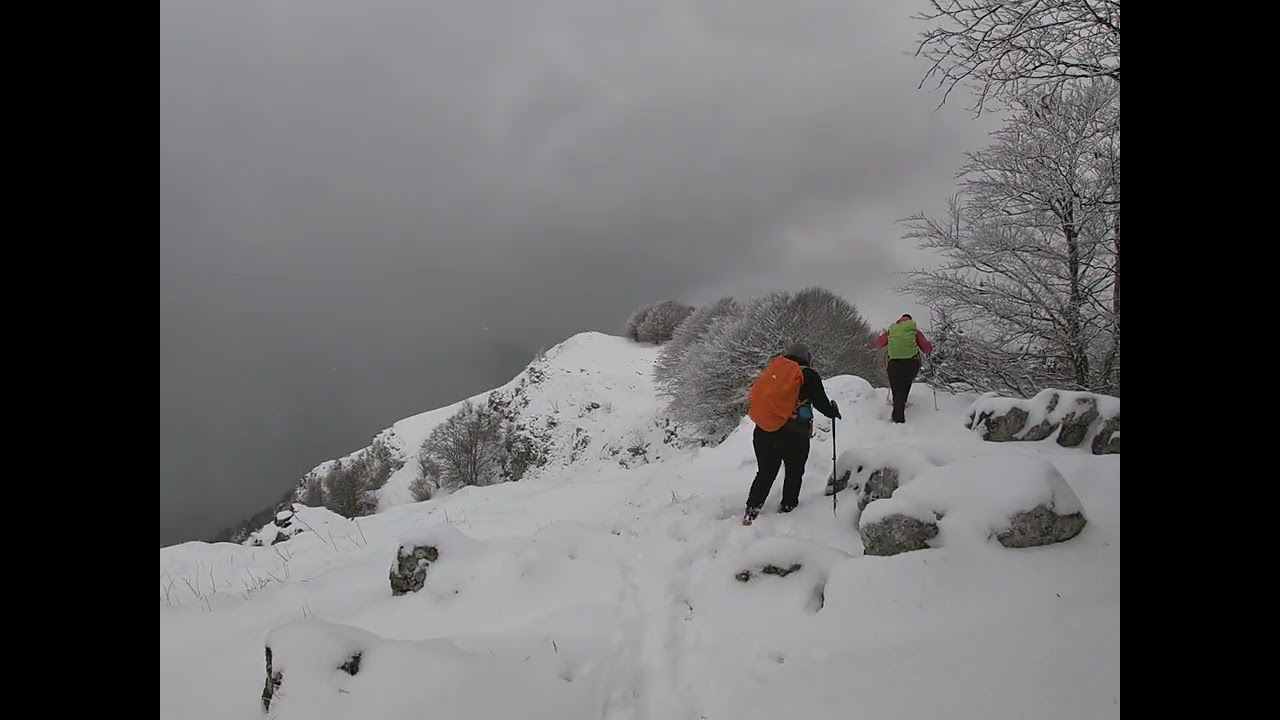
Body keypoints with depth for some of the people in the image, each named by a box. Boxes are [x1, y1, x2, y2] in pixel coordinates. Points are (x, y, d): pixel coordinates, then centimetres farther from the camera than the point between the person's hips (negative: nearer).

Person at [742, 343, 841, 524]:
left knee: (765, 473, 14)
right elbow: (821, 403, -2)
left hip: (763, 432, 4)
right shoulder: (808, 375, -1)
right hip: (793, 434, -4)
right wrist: (834, 411, 18)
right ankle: (787, 508, 19)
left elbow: (757, 396, 18)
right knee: (794, 472, 16)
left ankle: (751, 510, 6)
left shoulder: (771, 372, 12)